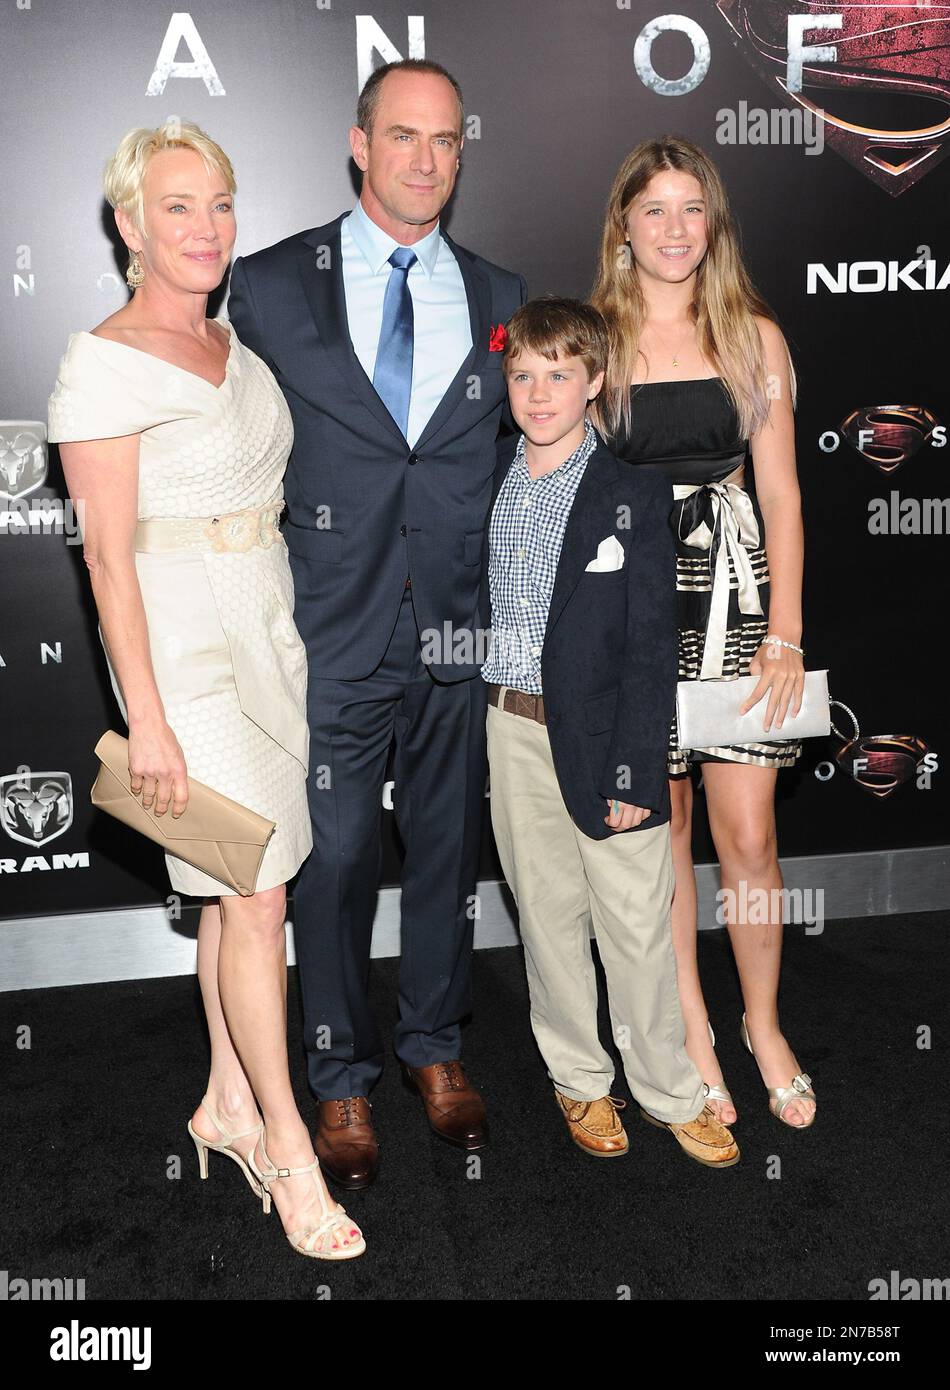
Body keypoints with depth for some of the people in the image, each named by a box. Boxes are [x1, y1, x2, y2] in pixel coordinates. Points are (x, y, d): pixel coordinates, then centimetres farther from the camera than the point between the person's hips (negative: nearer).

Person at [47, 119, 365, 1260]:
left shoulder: (233, 341, 13)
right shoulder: (104, 362, -10)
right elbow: (109, 554, -14)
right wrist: (148, 720, -17)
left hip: (267, 624, 7)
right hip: (180, 638, -7)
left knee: (241, 885, 12)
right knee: (256, 891, -6)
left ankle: (230, 1102, 28)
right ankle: (288, 1146, 9)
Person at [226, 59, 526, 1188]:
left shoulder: (500, 299, 8)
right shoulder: (269, 286, 1)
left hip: (458, 630, 3)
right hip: (330, 631, -2)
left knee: (447, 845, 13)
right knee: (335, 858, 6)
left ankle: (434, 1044, 35)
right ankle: (341, 1075, 26)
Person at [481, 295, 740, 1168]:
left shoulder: (633, 494, -7)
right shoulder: (486, 479, 6)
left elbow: (652, 646, -9)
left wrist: (632, 770, -13)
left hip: (604, 734, -4)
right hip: (511, 730, 4)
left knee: (637, 928, 5)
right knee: (548, 915, 14)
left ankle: (670, 1093, 25)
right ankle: (579, 1080, 32)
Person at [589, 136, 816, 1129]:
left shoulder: (753, 337, 7)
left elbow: (780, 493, 5)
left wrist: (784, 631, -3)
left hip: (735, 598, 1)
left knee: (749, 838, 1)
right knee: (660, 824, 7)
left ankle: (764, 1025, 25)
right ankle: (691, 1030, 25)